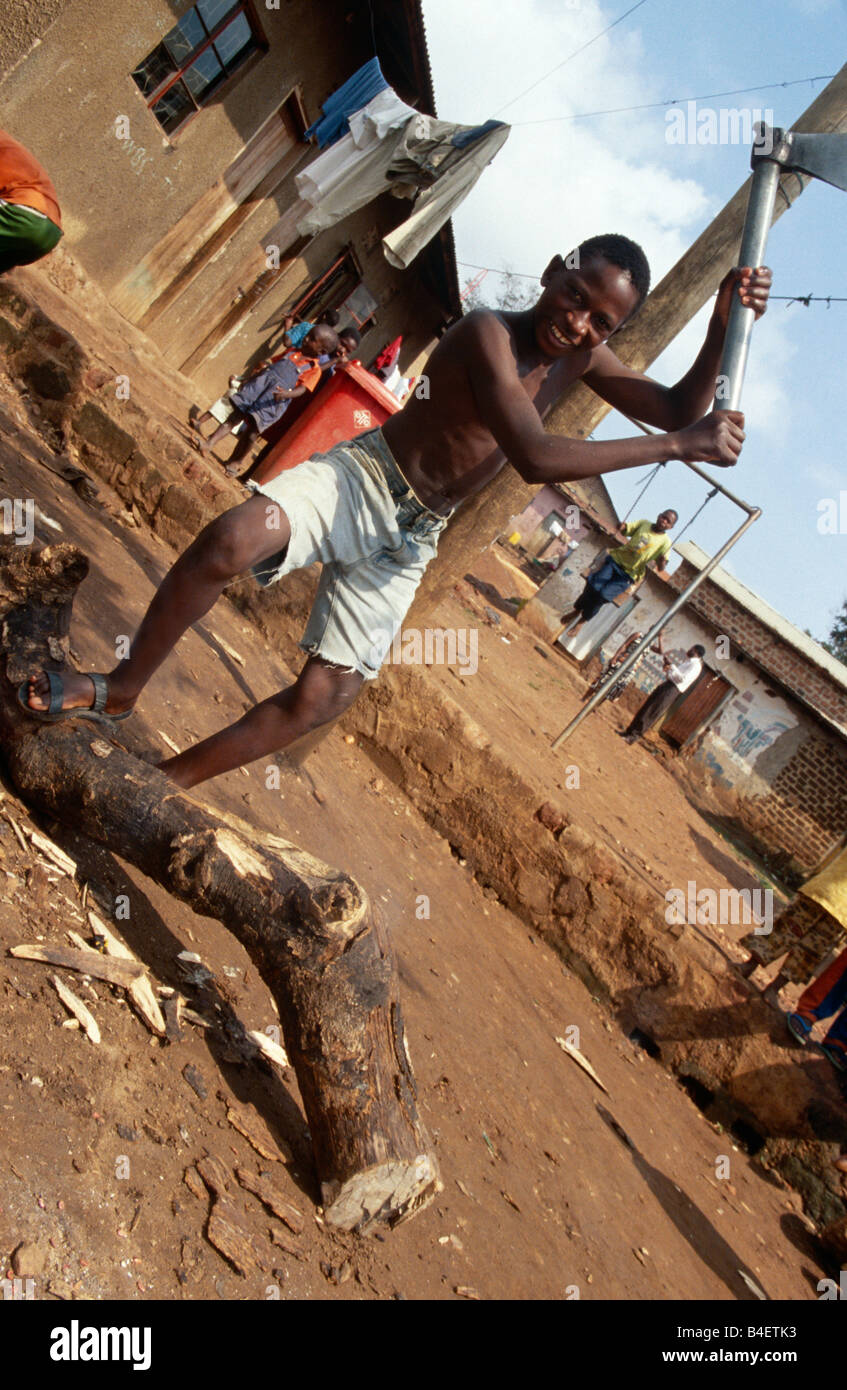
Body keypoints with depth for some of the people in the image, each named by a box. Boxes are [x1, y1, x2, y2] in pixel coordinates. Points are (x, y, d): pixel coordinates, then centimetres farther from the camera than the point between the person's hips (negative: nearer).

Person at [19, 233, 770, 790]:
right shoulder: (488, 333, -19)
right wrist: (681, 444, -28)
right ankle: (120, 689, -11)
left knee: (324, 697, -4)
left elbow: (677, 408, 10)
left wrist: (724, 324, -5)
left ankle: (166, 781, 13)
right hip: (361, 474, -6)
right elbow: (536, 458, -31)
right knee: (231, 541, -35)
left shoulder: (581, 356, 5)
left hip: (410, 538, 6)